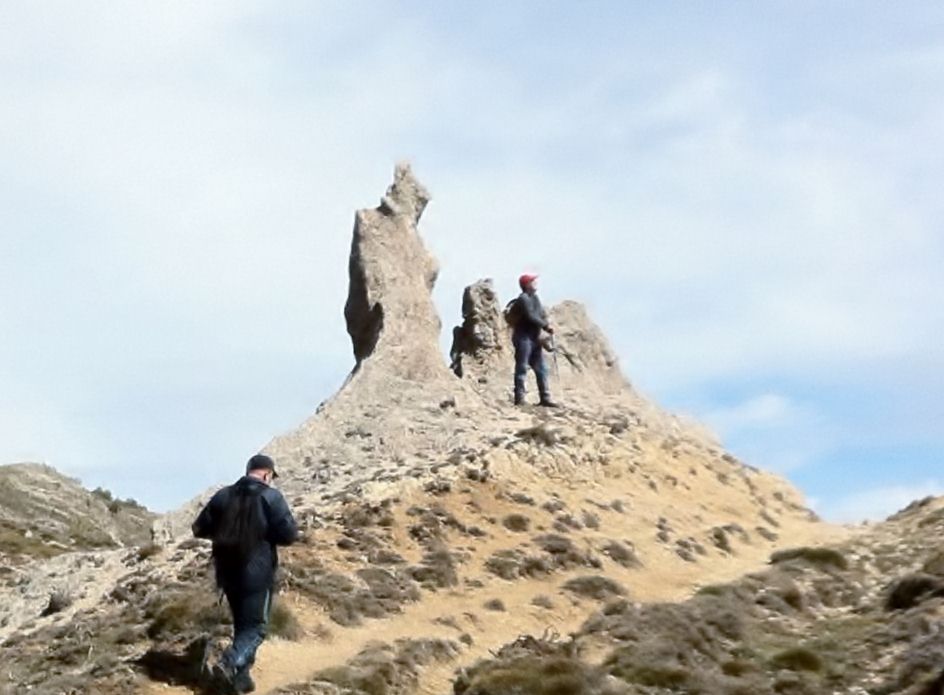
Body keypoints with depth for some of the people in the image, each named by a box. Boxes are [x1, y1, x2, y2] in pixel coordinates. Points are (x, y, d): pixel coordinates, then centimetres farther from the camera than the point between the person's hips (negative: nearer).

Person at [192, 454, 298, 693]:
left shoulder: (223, 496, 5)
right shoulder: (271, 497, -10)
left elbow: (200, 529, 9)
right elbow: (289, 535, -14)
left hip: (228, 572, 5)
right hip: (258, 574, -5)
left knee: (241, 623, 19)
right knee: (255, 626, 3)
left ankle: (240, 675, 21)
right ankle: (231, 663, -19)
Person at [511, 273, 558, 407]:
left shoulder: (535, 298, 16)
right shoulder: (523, 299, -12)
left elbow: (542, 315, 13)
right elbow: (531, 317, -21)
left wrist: (547, 326, -6)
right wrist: (546, 326, -14)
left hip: (534, 338, 9)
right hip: (523, 337, -9)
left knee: (541, 369, 8)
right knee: (522, 368, -6)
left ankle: (545, 398, 11)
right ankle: (519, 398, -3)